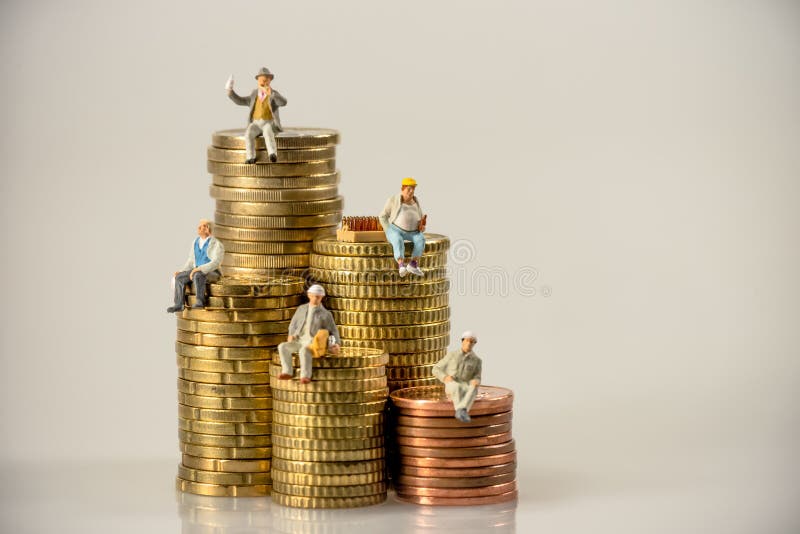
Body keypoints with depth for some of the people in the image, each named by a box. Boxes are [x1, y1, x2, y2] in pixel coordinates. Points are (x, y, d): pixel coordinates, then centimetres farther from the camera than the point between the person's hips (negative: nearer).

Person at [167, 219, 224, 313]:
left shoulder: (216, 245, -14)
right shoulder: (196, 242, 10)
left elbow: (215, 263, -24)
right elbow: (191, 260, 15)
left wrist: (198, 269, -32)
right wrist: (181, 271, 0)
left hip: (212, 273, -7)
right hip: (197, 271, 7)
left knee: (198, 276, -38)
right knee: (179, 277, -14)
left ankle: (200, 301, -35)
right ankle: (178, 304, -17)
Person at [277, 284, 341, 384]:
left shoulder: (326, 314, 7)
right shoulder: (301, 309, 18)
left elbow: (334, 332, 8)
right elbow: (293, 325, 21)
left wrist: (336, 345, -10)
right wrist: (291, 335, -1)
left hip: (313, 344, -4)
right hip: (298, 342, 4)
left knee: (304, 350, -40)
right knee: (283, 347, -26)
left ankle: (305, 376, -40)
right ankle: (287, 372, -32)